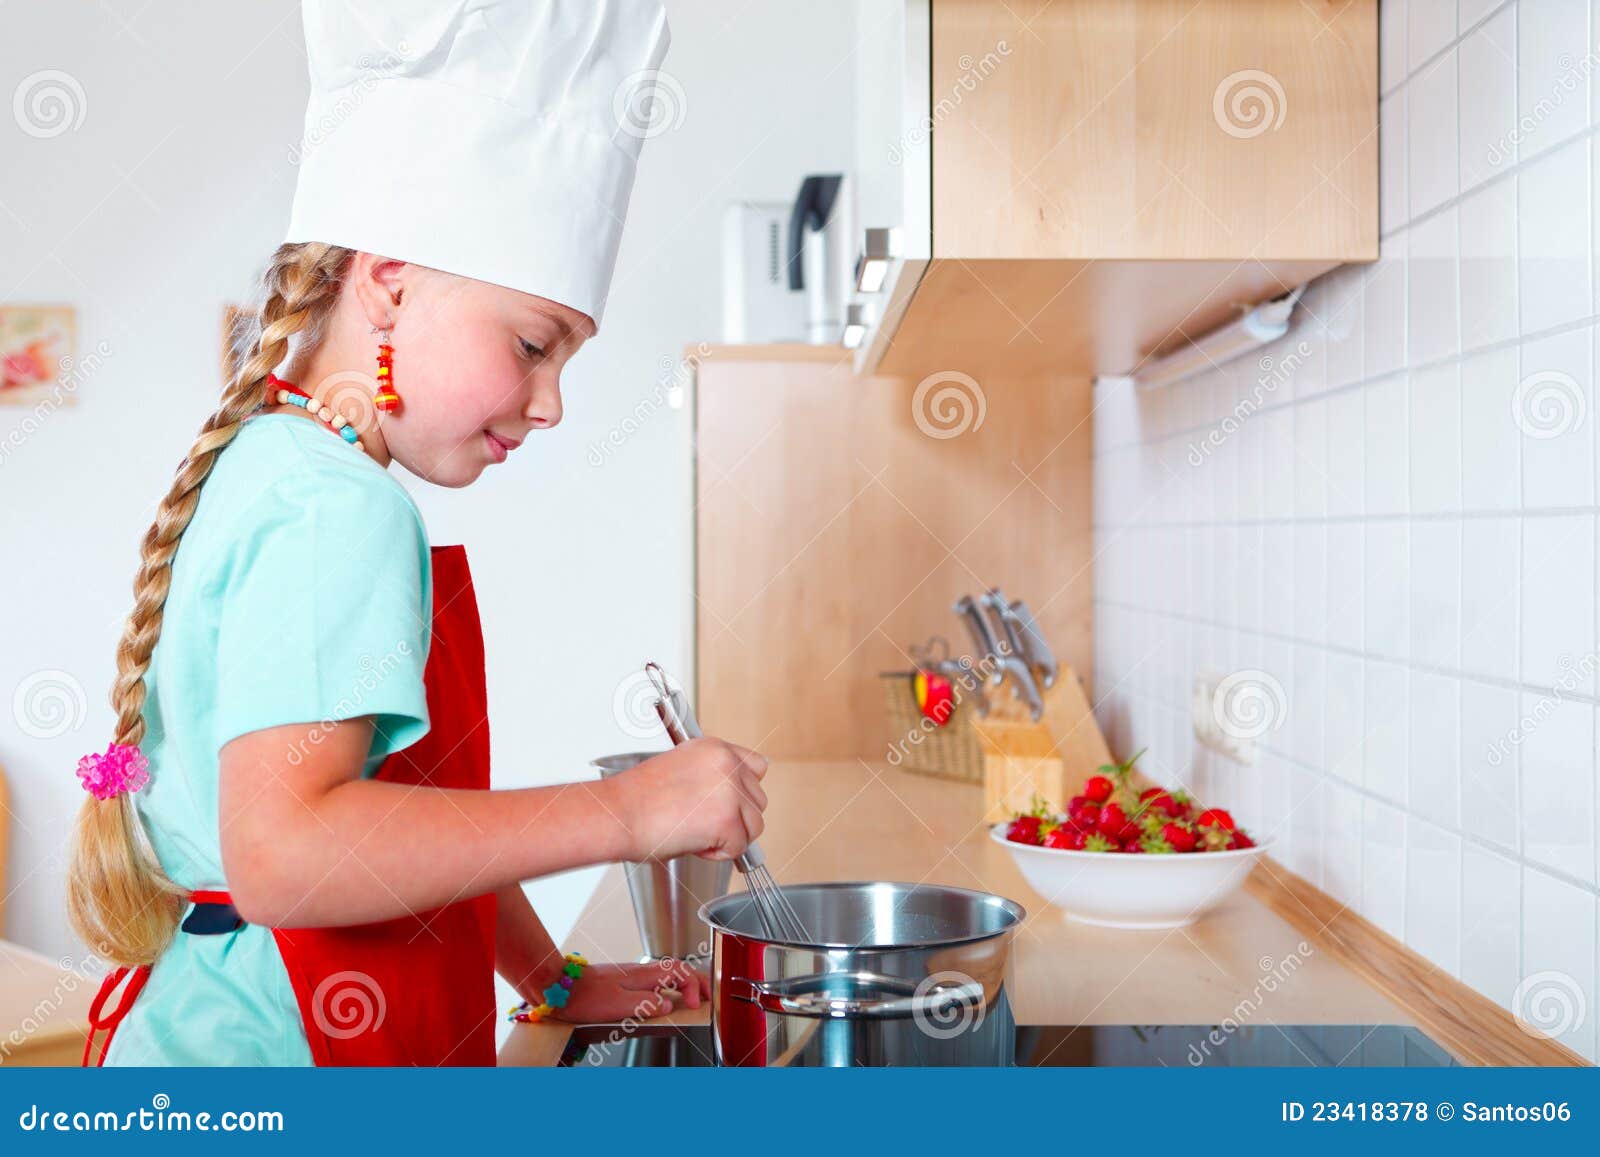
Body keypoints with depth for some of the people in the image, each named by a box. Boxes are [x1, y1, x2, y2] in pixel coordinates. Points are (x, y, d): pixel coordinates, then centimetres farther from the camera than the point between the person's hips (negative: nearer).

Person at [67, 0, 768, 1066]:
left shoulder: (275, 477, 11)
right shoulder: (342, 506, -20)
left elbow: (403, 822, 15)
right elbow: (282, 851, -30)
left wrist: (552, 977, 19)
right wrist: (626, 810, -27)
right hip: (271, 1055, -10)